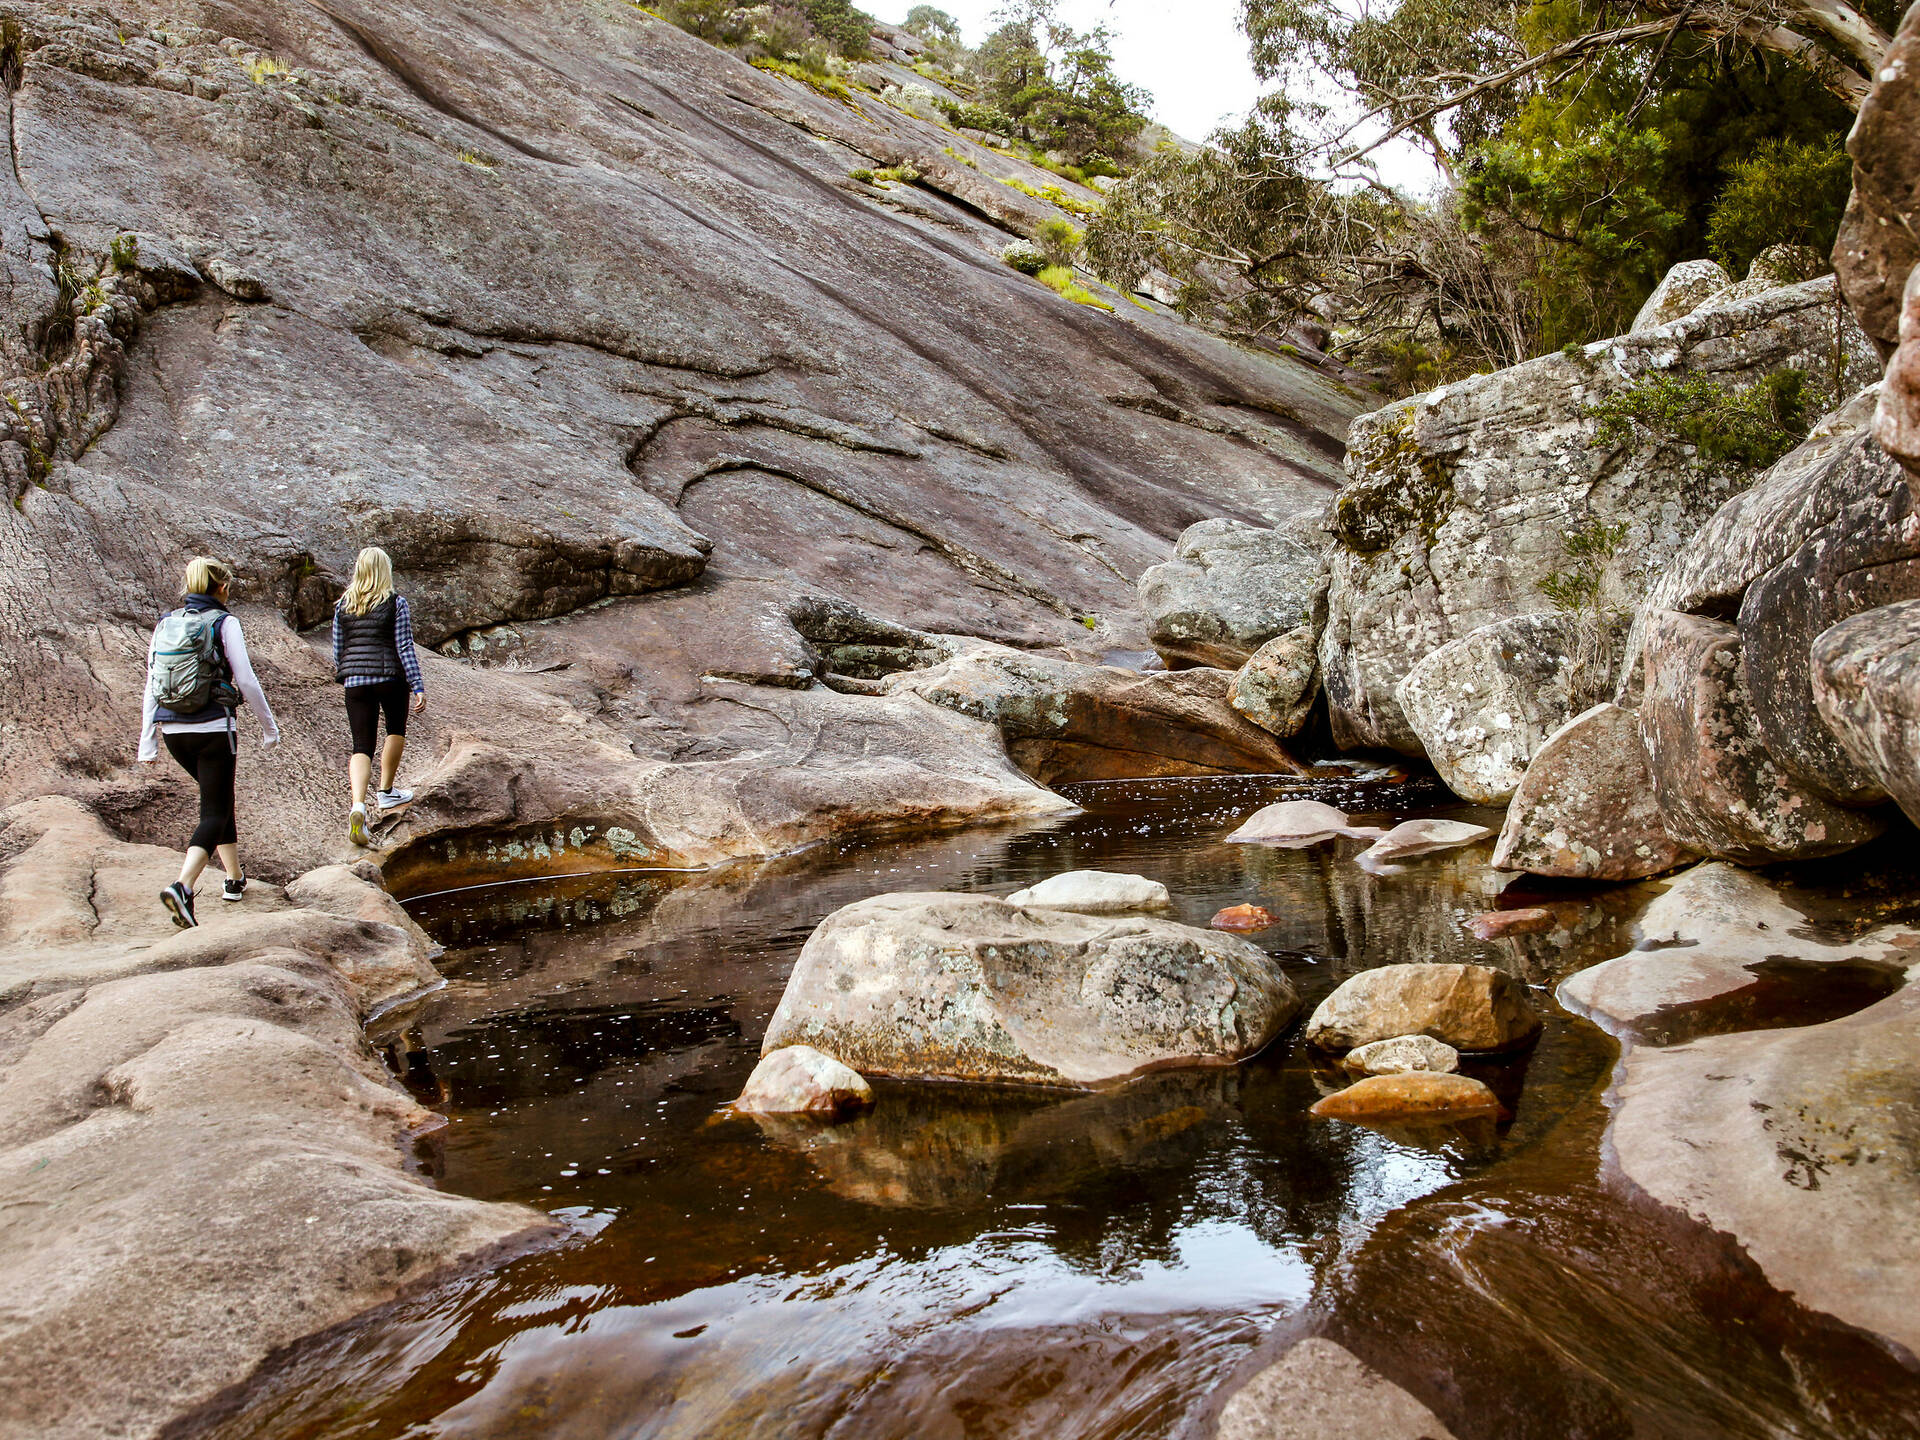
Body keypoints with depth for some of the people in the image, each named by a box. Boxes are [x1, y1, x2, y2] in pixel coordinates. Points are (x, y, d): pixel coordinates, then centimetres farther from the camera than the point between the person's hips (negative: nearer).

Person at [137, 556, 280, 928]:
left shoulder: (165, 624, 7)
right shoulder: (223, 623, -7)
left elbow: (151, 687, 7)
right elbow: (246, 681, -9)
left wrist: (148, 743, 10)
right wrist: (269, 726, 2)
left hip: (174, 731, 6)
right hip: (213, 730, -6)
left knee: (218, 798, 24)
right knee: (215, 812, -1)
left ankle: (235, 879, 32)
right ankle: (182, 887, -22)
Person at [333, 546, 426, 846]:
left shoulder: (343, 605, 6)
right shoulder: (396, 603, -5)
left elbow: (337, 650, 10)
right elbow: (405, 648, -9)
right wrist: (418, 686, -8)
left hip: (355, 681, 3)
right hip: (390, 678, -2)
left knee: (362, 746, 1)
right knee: (396, 730, 24)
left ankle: (357, 803, -20)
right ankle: (386, 792, 29)